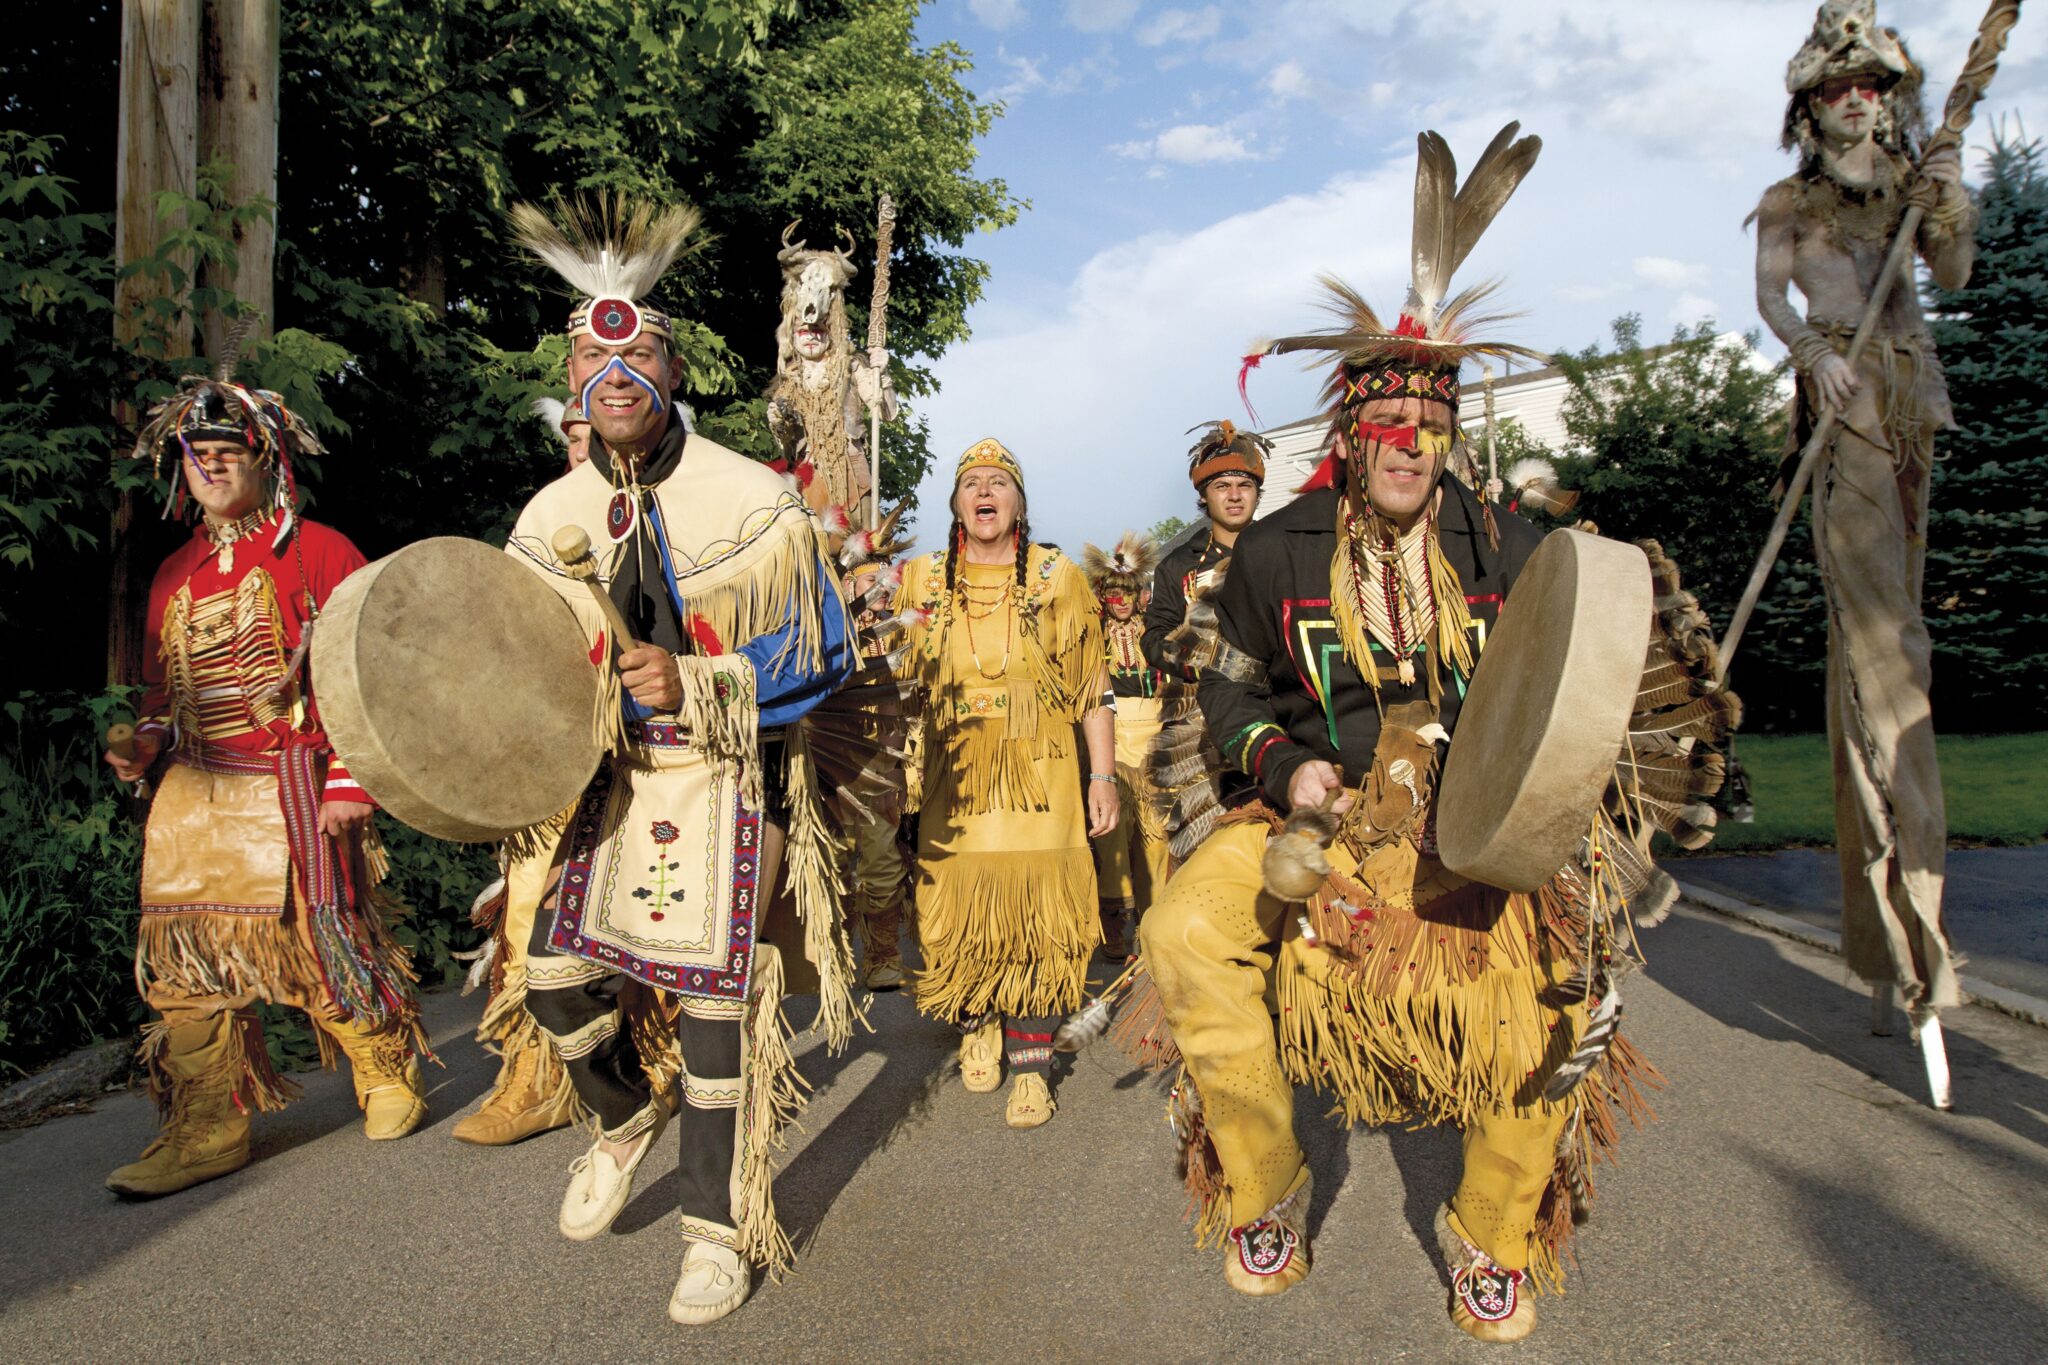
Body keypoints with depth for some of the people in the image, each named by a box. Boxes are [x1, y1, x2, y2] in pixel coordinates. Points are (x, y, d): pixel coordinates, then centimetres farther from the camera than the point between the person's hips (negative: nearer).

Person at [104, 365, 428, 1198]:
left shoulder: (318, 552, -2)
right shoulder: (175, 574, 18)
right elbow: (163, 684, 27)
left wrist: (349, 783, -13)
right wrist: (146, 741, 5)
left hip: (294, 789, -6)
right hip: (193, 795, 6)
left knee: (325, 939, -2)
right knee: (185, 958, 4)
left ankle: (389, 1079, 20)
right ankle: (206, 1130, 15)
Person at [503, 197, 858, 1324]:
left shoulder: (751, 500, -9)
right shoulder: (550, 516, 5)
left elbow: (821, 654, -8)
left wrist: (692, 684, -20)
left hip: (721, 779, -4)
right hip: (602, 778, 5)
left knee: (712, 997, -2)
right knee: (555, 976, 3)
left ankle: (718, 1228, 19)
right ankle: (625, 1117, 37)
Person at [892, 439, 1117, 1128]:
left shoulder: (1058, 577, 5)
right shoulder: (921, 580, 9)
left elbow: (1092, 688, 4)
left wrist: (1103, 775, -1)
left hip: (1039, 776, -1)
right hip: (953, 779, 2)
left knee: (1037, 917, -4)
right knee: (960, 910, 3)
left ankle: (1031, 1065, 7)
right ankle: (977, 1026, 29)